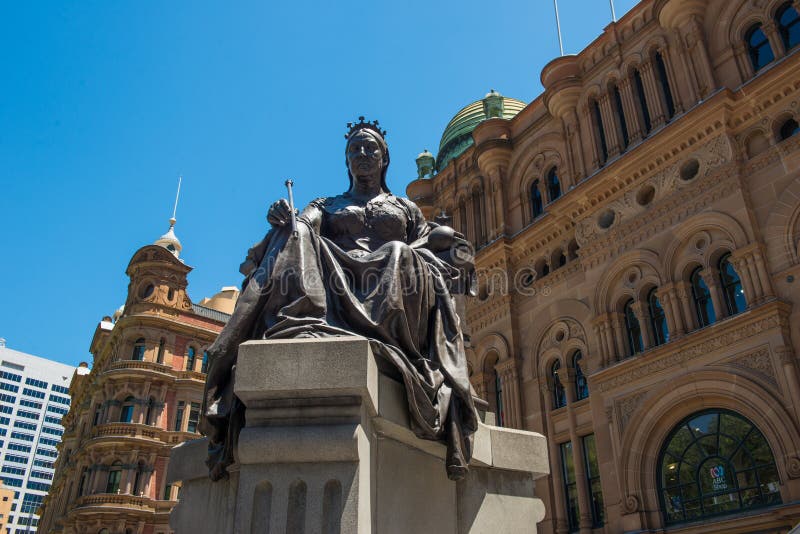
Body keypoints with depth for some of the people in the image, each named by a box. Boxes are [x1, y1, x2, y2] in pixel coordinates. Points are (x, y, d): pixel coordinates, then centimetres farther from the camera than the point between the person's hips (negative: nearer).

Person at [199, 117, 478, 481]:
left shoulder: (405, 209, 30)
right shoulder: (326, 206, 30)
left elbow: (448, 249, 19)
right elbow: (301, 225, 8)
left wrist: (403, 255, -3)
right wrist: (282, 222, -17)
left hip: (388, 295, 0)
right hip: (331, 289, 1)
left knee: (401, 255, -30)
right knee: (297, 238, -25)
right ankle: (305, 335, -45)